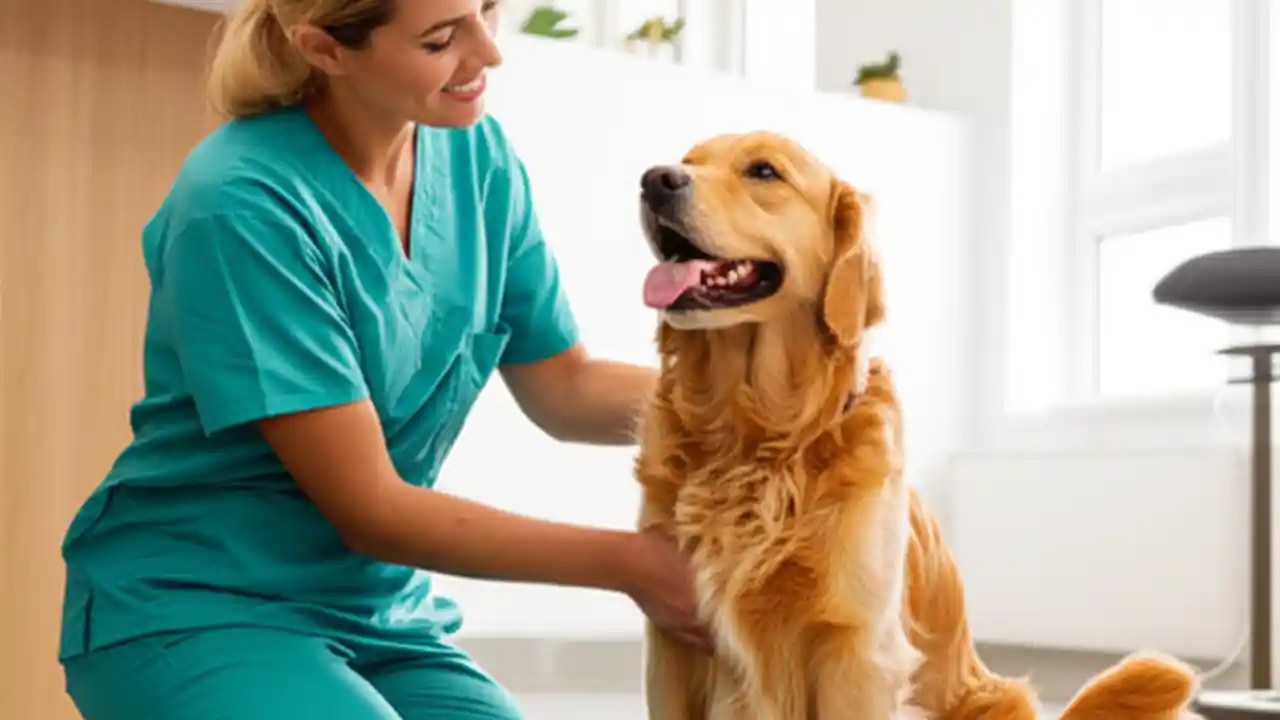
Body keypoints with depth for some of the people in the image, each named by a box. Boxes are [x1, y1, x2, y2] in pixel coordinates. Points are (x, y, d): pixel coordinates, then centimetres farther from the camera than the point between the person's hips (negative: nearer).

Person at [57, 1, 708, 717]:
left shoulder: (479, 154, -3)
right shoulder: (244, 201, -22)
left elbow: (564, 389, 6)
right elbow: (368, 510, -21)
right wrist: (628, 561, -18)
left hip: (383, 616, 7)